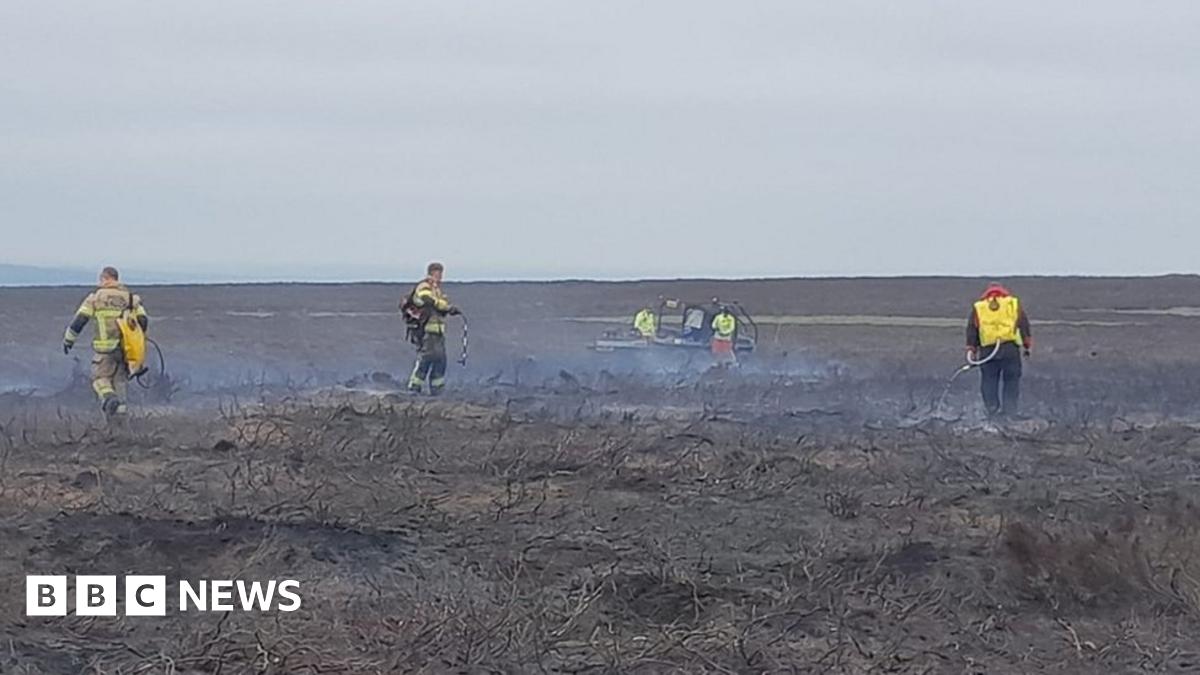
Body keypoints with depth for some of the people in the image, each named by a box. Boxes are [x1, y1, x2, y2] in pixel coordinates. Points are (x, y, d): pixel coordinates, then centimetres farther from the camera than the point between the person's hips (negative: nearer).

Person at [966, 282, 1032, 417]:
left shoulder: (978, 307, 15)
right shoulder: (1013, 304, 14)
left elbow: (972, 330, 9)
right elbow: (1024, 325, 9)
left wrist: (971, 350, 8)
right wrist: (1027, 345, 10)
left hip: (987, 350, 0)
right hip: (1010, 348, 0)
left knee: (989, 383, 6)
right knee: (1011, 381, 6)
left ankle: (992, 411, -2)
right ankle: (1011, 412, 0)